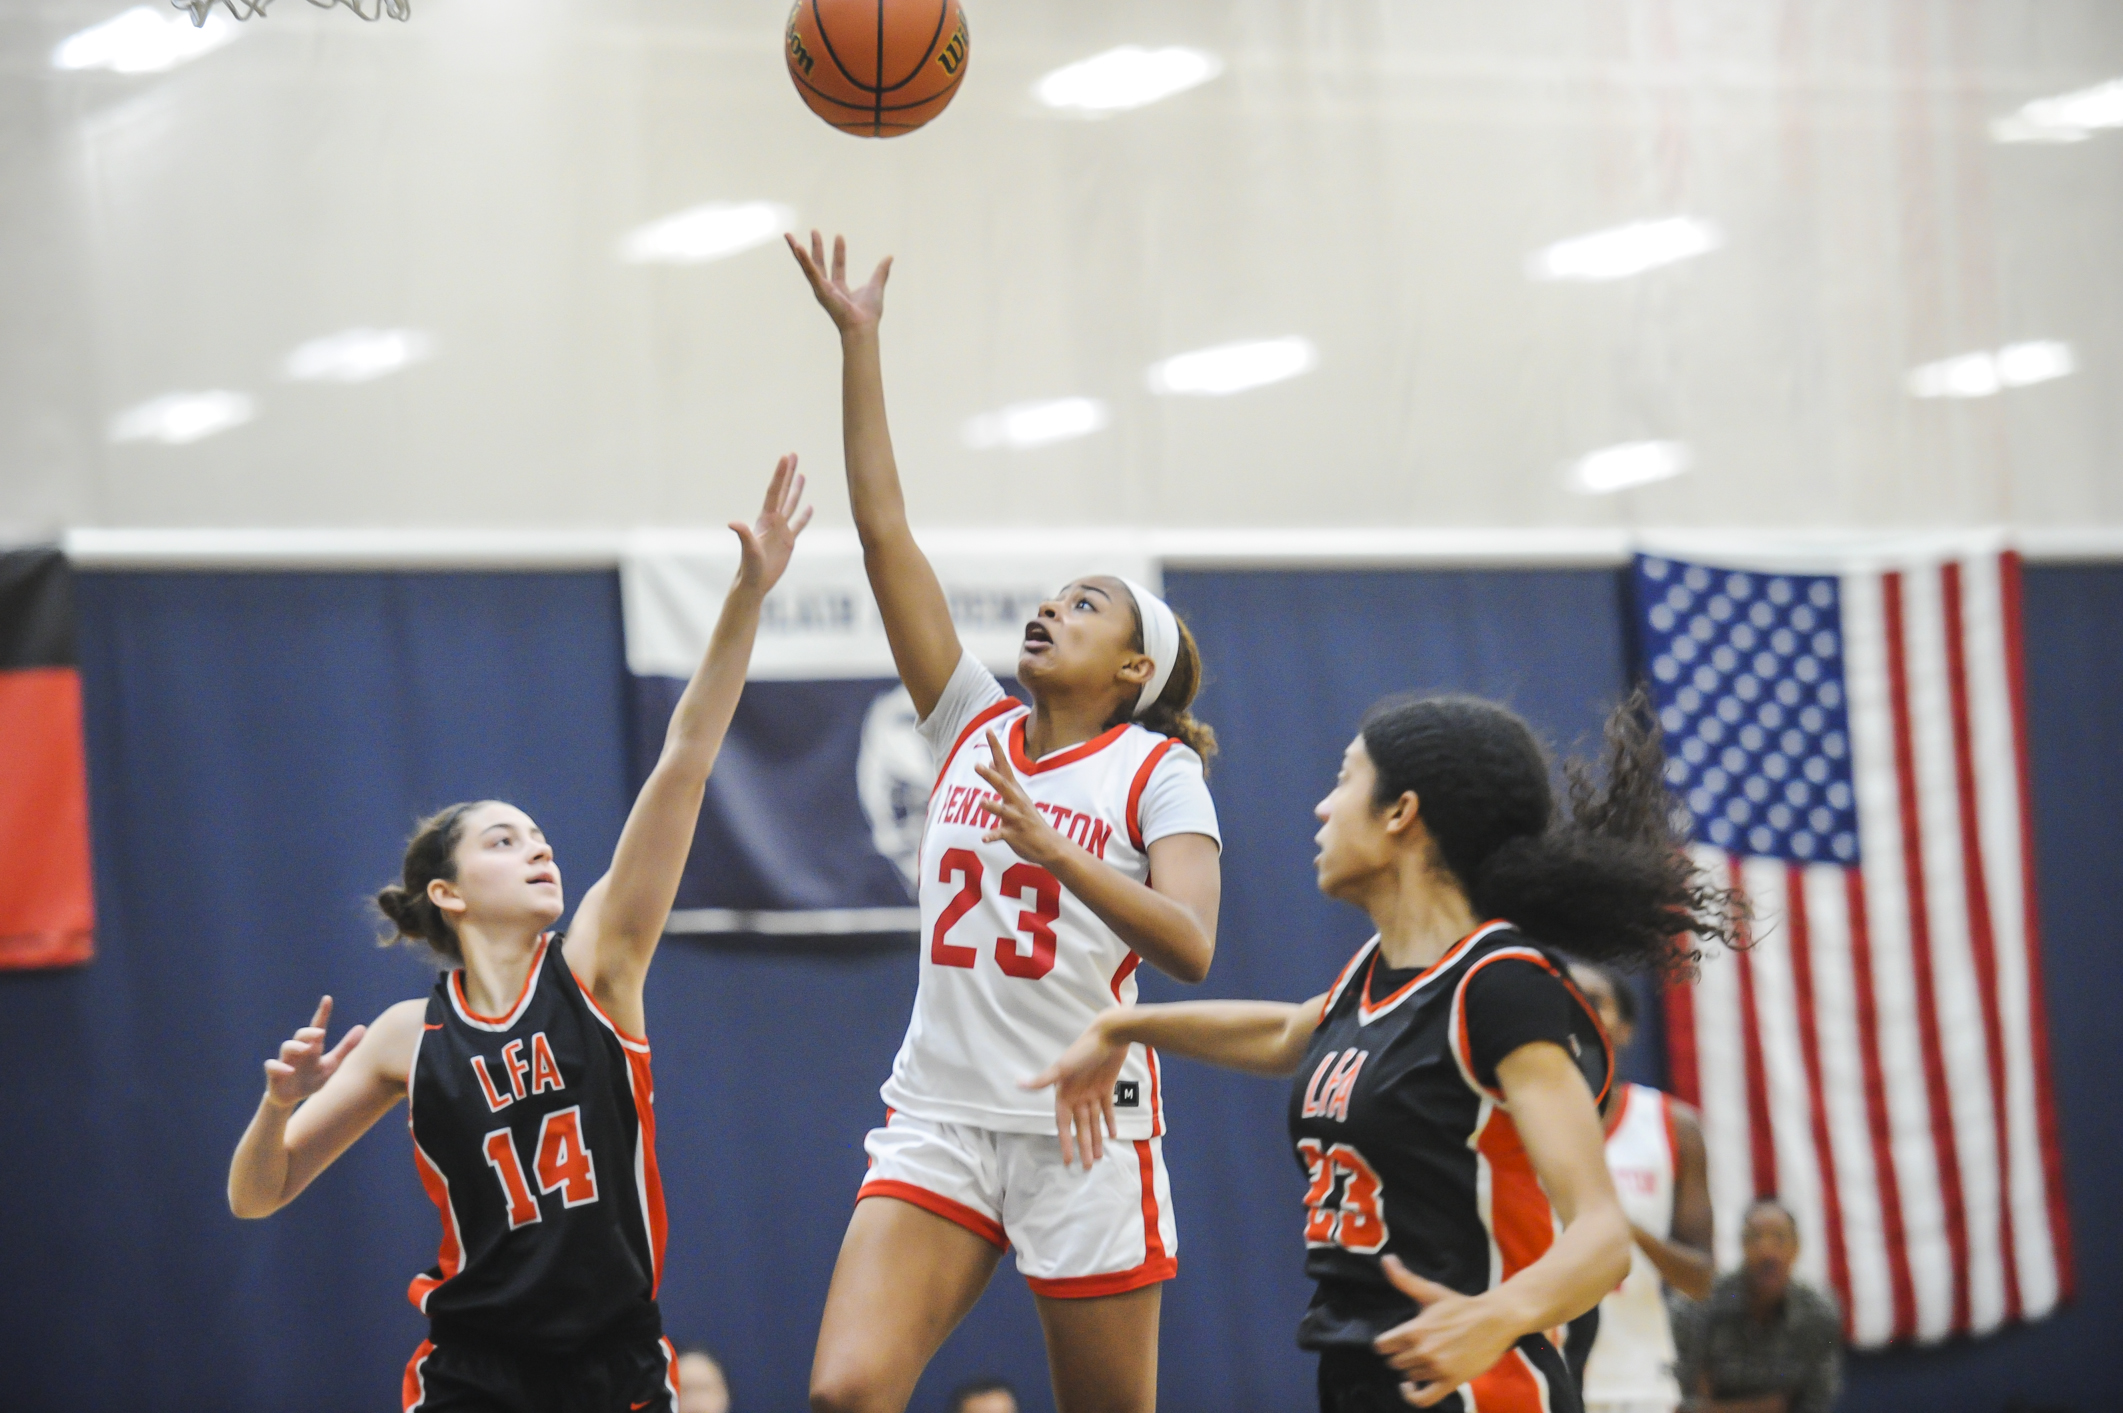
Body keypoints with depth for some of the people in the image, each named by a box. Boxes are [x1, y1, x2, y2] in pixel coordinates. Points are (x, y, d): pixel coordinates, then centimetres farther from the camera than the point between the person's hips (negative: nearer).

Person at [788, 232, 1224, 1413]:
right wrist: (860, 341, 3)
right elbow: (885, 529, 6)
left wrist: (1050, 845, -27)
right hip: (938, 1120, 3)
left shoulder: (1158, 770, -1)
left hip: (1085, 1127, -3)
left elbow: (1189, 946, -17)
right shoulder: (974, 725, 10)